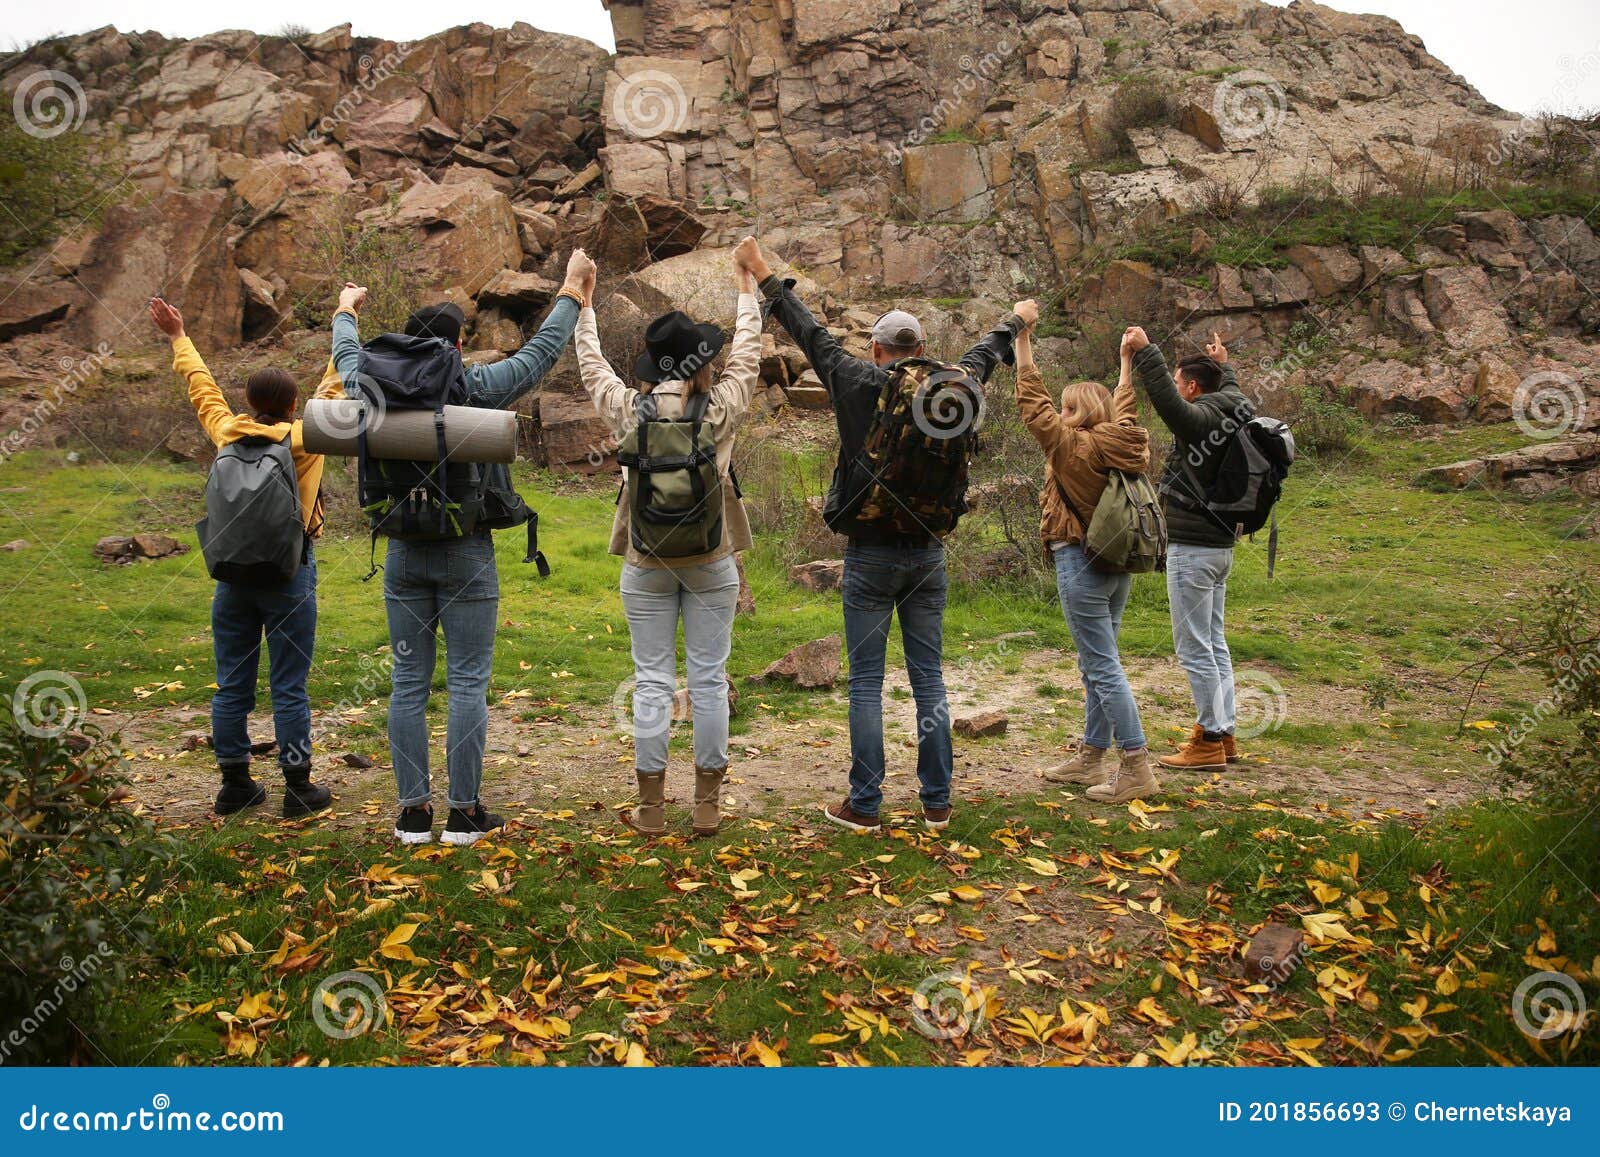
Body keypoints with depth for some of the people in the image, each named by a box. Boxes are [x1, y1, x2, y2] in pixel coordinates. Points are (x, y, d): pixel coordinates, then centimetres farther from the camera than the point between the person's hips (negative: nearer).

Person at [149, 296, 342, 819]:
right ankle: (298, 787, 7)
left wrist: (178, 337, 35)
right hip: (288, 572, -4)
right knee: (289, 687, 1)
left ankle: (234, 783, 18)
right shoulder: (305, 437, -8)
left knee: (232, 685, 10)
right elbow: (335, 383, 3)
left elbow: (202, 385, 18)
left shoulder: (226, 433, 2)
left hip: (232, 572, 4)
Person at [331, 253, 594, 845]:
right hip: (466, 555, -3)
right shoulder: (476, 388, -8)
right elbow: (542, 350, 3)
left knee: (409, 682, 8)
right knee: (467, 683, 2)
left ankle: (414, 811, 12)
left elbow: (347, 357, 23)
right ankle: (464, 812, 6)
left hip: (404, 553, 4)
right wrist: (572, 286, 16)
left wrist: (345, 310, 44)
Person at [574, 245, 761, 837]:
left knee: (652, 683, 5)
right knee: (709, 680, 5)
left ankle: (651, 808, 10)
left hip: (646, 564, 1)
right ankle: (707, 805, 11)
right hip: (711, 563, -1)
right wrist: (747, 290, 22)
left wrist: (582, 301, 26)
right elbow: (748, 356, 8)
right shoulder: (720, 409, -7)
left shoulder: (627, 410, -4)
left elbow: (591, 365, 13)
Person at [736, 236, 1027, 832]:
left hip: (870, 554, -3)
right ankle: (936, 802, 15)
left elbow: (809, 332, 3)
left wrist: (763, 274, 16)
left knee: (866, 684, 3)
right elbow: (984, 354, 22)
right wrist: (1014, 321, 44)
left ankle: (864, 805, 7)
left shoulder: (858, 384, -7)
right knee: (929, 680, 9)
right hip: (928, 553, 3)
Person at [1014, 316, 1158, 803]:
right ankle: (1092, 757, 24)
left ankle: (1136, 767, -5)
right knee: (1096, 666, 15)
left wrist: (1022, 339, -3)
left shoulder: (1071, 445, -13)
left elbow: (1032, 401, -9)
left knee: (1103, 668, -6)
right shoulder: (1124, 447, 6)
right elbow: (1125, 409, 26)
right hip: (1118, 563, 9)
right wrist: (1128, 360, 39)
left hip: (1080, 563, -9)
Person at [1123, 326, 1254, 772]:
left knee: (1194, 648, -4)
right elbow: (1232, 393, 34)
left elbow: (1165, 398, -34)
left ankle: (1210, 739, 0)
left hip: (1192, 549, -10)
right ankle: (1223, 733, 21)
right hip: (1219, 546, 10)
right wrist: (1223, 365, 47)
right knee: (1214, 643, 15)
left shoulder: (1200, 419, -16)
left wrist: (1145, 351, -29)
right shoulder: (1231, 414, 10)